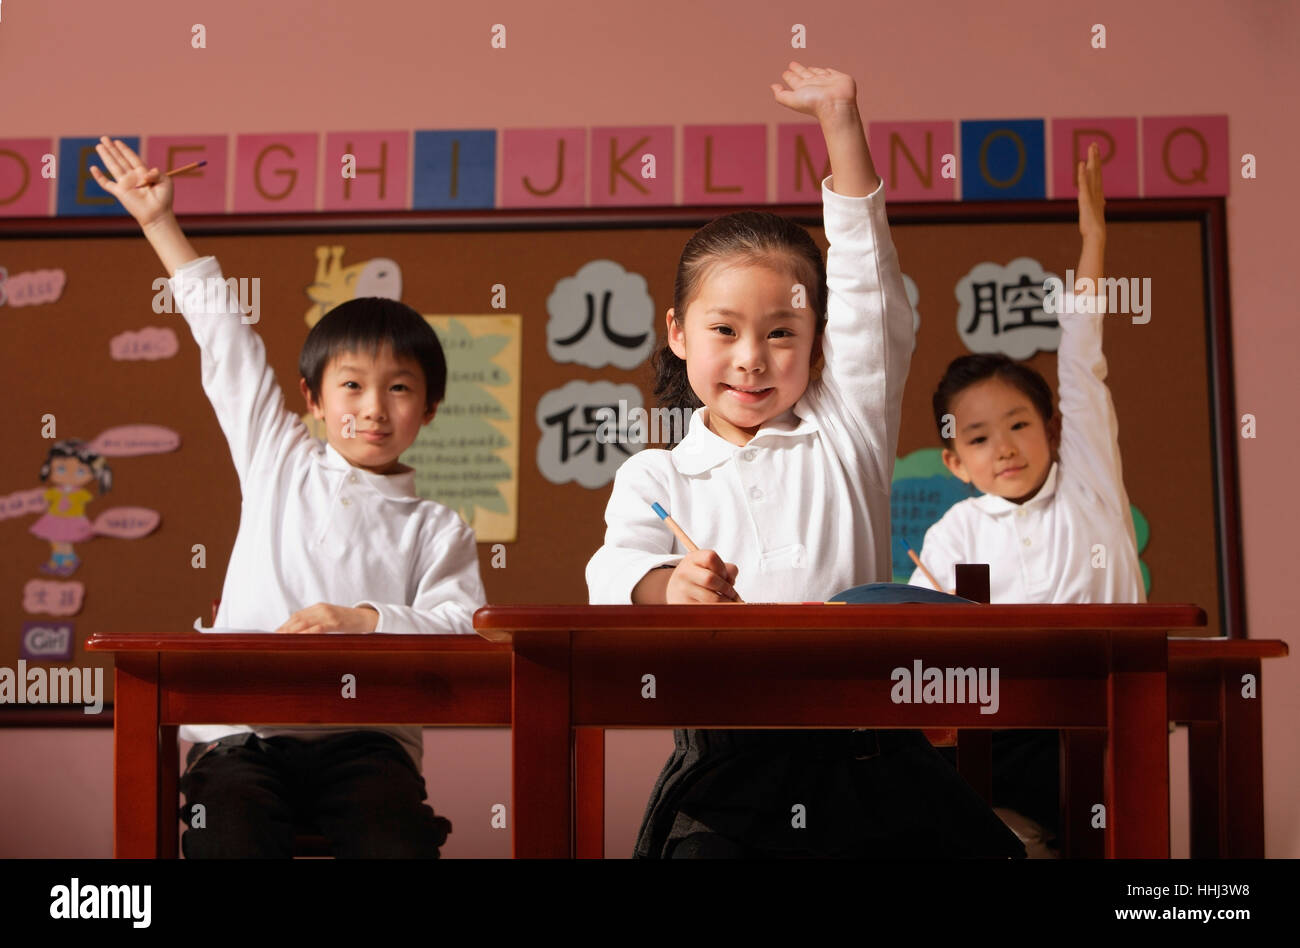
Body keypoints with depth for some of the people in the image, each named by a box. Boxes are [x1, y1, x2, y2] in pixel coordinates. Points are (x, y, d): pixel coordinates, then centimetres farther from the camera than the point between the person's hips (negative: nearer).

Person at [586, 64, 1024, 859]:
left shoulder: (846, 436, 16)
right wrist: (668, 586, -30)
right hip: (725, 760, -1)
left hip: (868, 761, 1)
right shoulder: (655, 476, 15)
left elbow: (869, 290, 10)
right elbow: (617, 569, -4)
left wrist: (842, 124, 4)